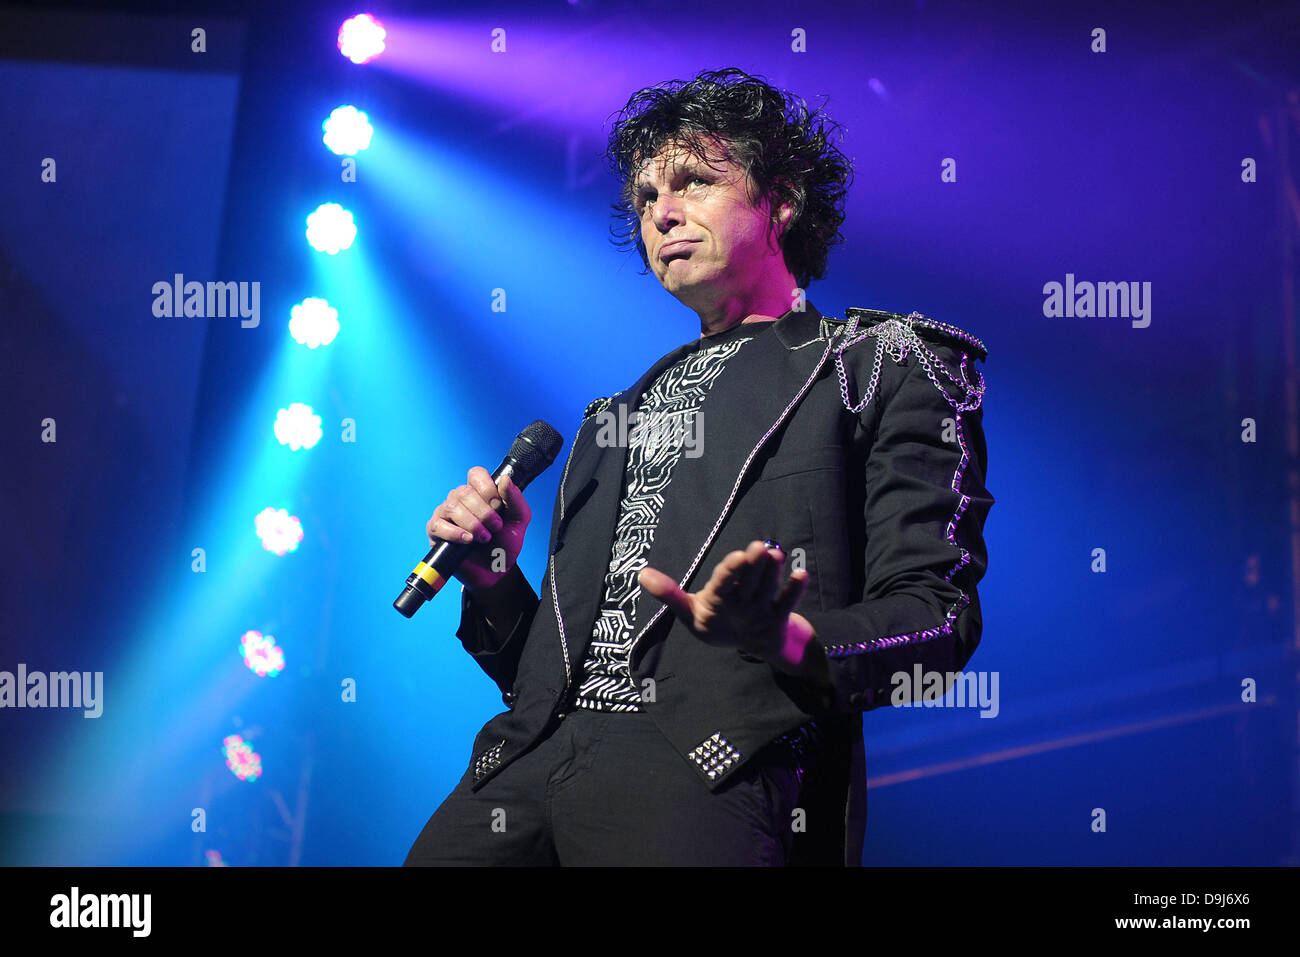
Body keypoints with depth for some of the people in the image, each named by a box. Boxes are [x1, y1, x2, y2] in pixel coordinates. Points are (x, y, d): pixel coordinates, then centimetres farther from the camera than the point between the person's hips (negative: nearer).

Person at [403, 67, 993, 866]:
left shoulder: (888, 366, 11)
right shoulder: (620, 417, 28)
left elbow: (938, 616, -2)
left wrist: (781, 638, -21)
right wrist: (494, 581, 6)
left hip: (718, 763, -5)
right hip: (540, 754, 5)